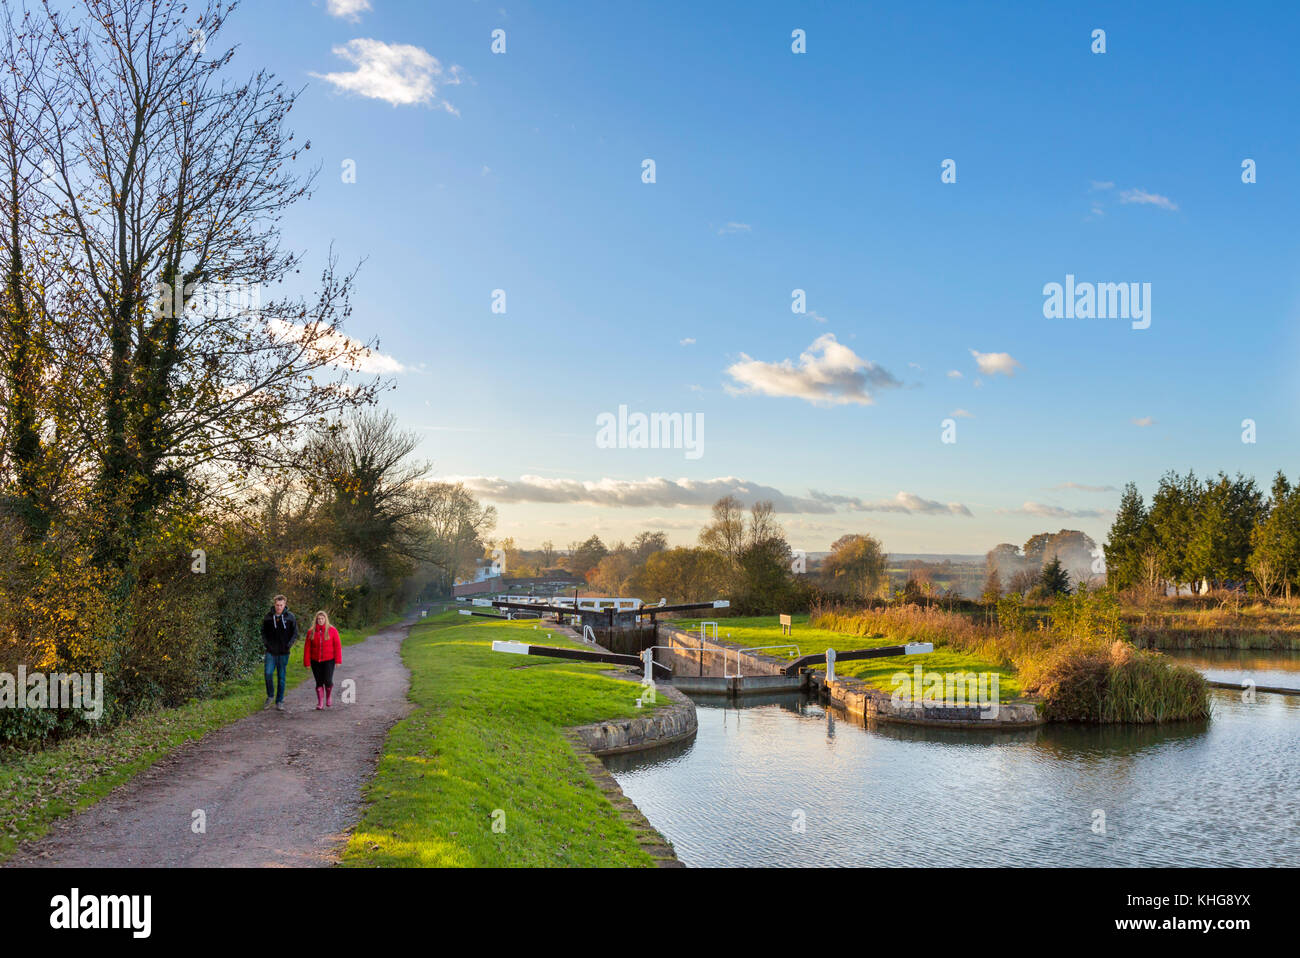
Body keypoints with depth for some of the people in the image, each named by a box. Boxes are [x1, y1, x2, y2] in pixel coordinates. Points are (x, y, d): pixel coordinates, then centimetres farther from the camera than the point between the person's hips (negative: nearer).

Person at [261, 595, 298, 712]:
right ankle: (270, 696, 12)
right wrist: (265, 642, -3)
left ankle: (279, 702, 14)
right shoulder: (268, 616, 2)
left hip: (284, 652, -1)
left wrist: (290, 644, -11)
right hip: (271, 651, 1)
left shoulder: (290, 617, -1)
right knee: (268, 673, -12)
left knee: (281, 677, 4)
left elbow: (295, 632, 3)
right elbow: (263, 631, 12)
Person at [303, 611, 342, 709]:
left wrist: (338, 660, -8)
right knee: (319, 682, 5)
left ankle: (329, 697, 19)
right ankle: (320, 703, 14)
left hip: (328, 660, -2)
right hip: (315, 661, 2)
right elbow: (307, 647, 4)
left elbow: (337, 646, -3)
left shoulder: (332, 630, -3)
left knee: (328, 681, -9)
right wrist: (307, 662, 0)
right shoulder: (311, 632, 3)